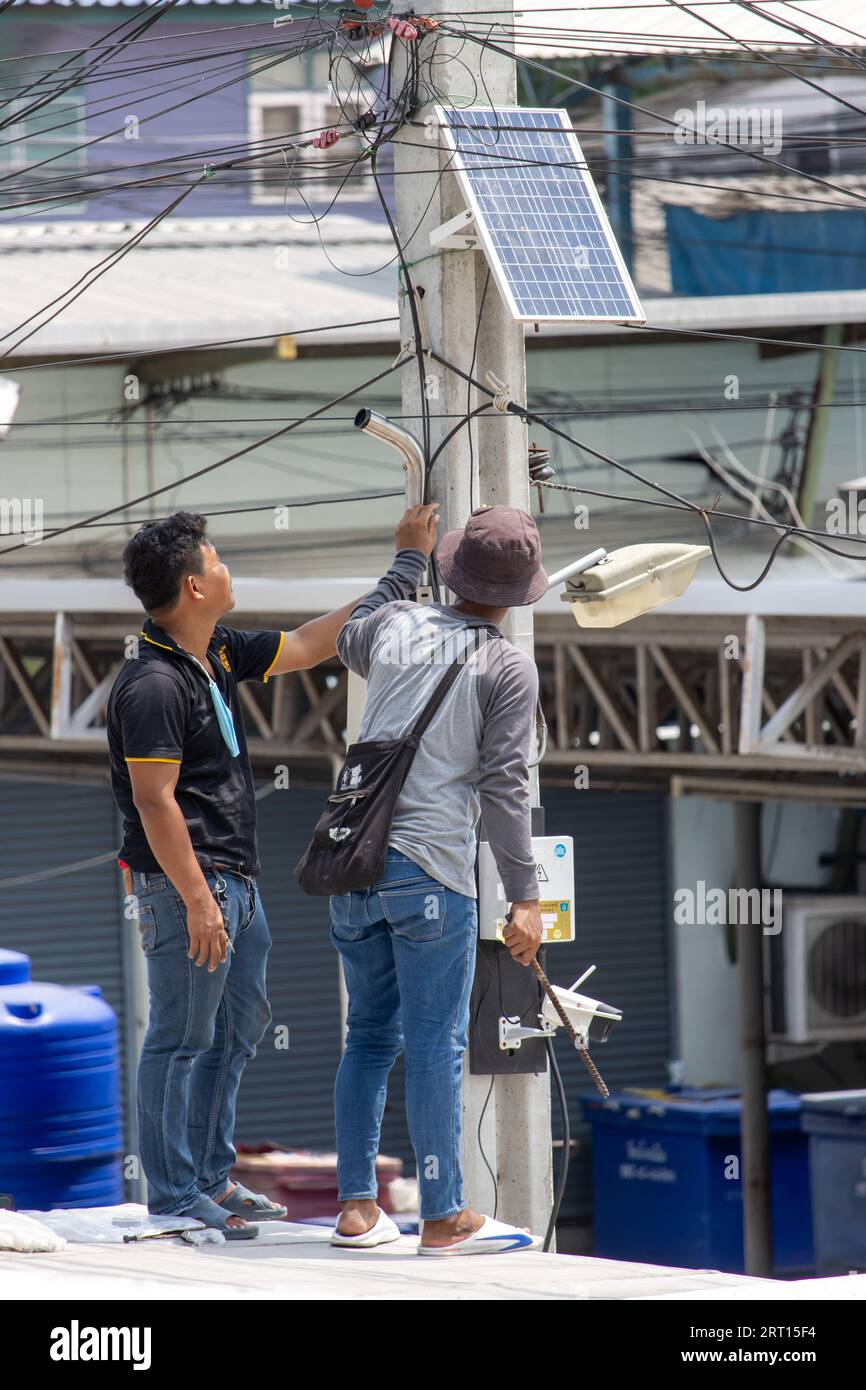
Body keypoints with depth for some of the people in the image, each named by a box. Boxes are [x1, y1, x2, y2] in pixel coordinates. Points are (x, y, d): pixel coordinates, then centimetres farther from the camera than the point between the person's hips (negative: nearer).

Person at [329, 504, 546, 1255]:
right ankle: (444, 1216, -1)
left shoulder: (397, 625, 10)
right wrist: (525, 896, -5)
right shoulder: (508, 668, -5)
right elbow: (504, 786, -9)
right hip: (429, 869, -6)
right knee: (435, 1043, -3)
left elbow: (348, 642, 36)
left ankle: (357, 1206, 14)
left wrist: (409, 558, 48)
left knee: (371, 1035, 14)